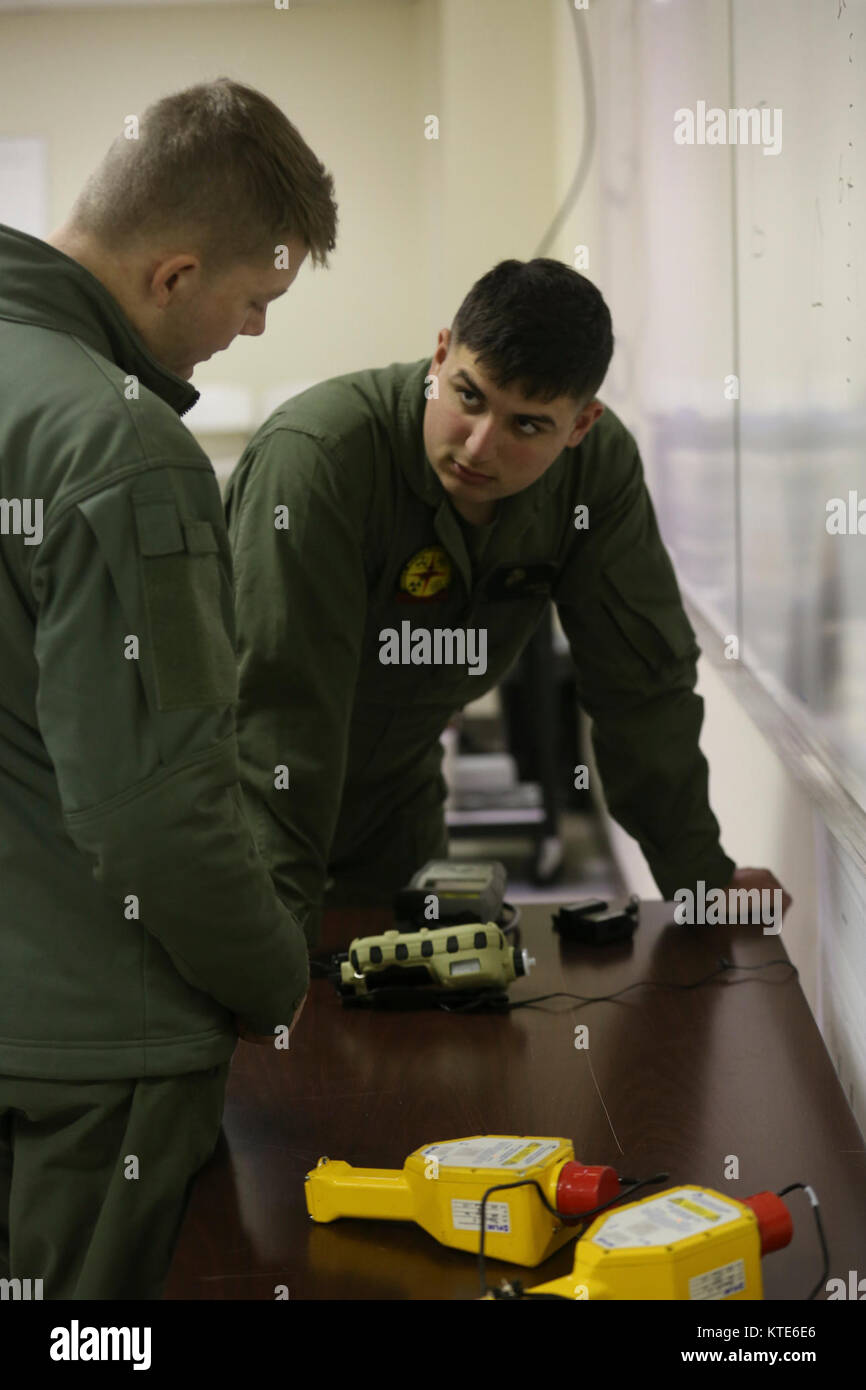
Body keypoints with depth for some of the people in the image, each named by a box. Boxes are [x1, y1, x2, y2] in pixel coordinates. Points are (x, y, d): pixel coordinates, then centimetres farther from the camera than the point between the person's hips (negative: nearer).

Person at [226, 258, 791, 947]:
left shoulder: (600, 466, -16)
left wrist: (701, 876, -3)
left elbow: (642, 679, -7)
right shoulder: (313, 457, -33)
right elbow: (281, 710, -36)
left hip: (396, 796, 5)